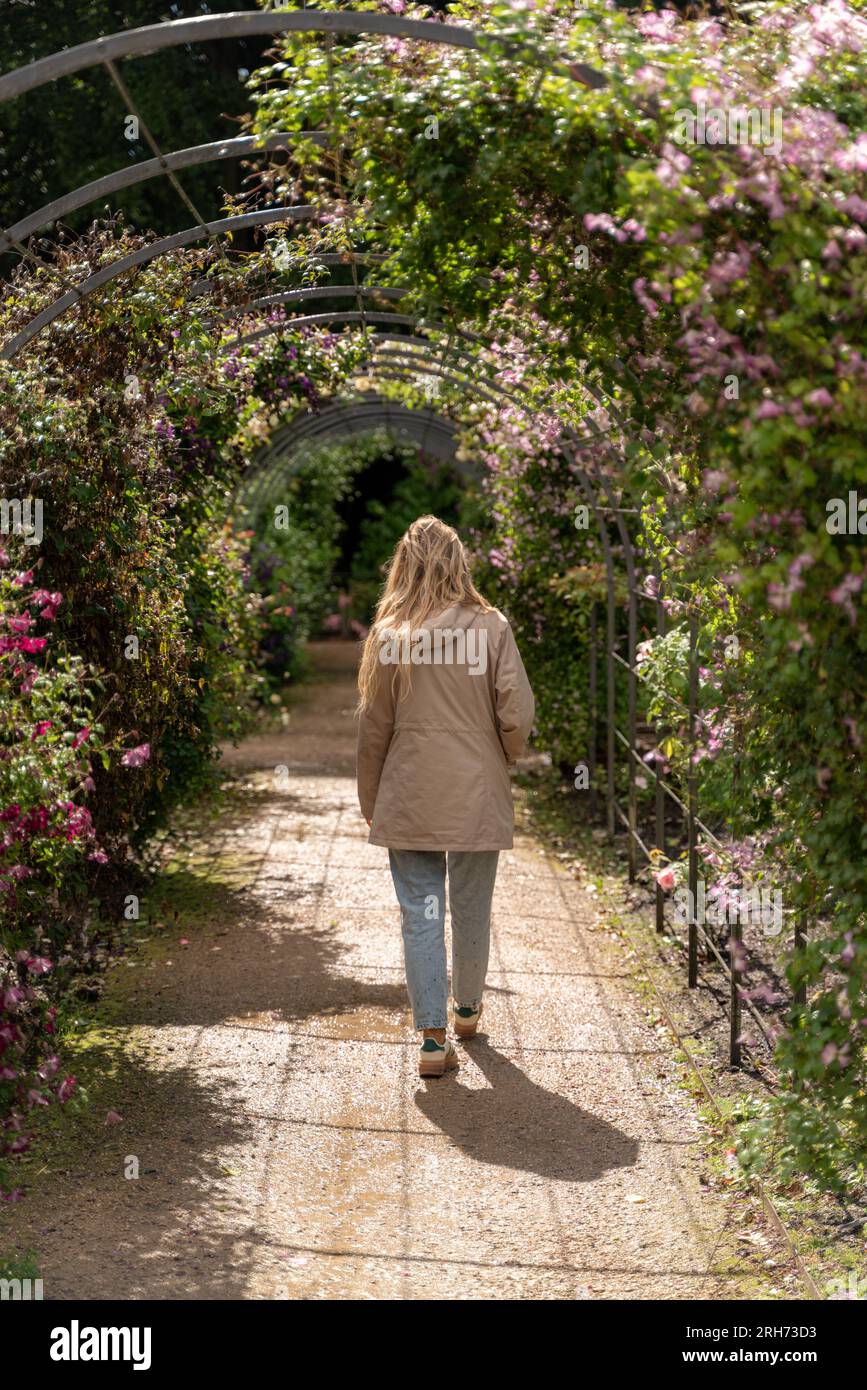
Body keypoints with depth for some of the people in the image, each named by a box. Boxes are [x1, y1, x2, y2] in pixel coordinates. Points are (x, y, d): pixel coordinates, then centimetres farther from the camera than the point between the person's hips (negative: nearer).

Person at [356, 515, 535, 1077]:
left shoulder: (389, 635, -4)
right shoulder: (491, 627, -6)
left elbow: (374, 729, 2)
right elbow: (518, 716, -8)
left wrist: (370, 804, 13)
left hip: (409, 800, 0)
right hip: (478, 798, 0)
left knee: (420, 914, 4)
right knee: (472, 911, 16)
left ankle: (433, 1036, 0)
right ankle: (468, 1010, 35)